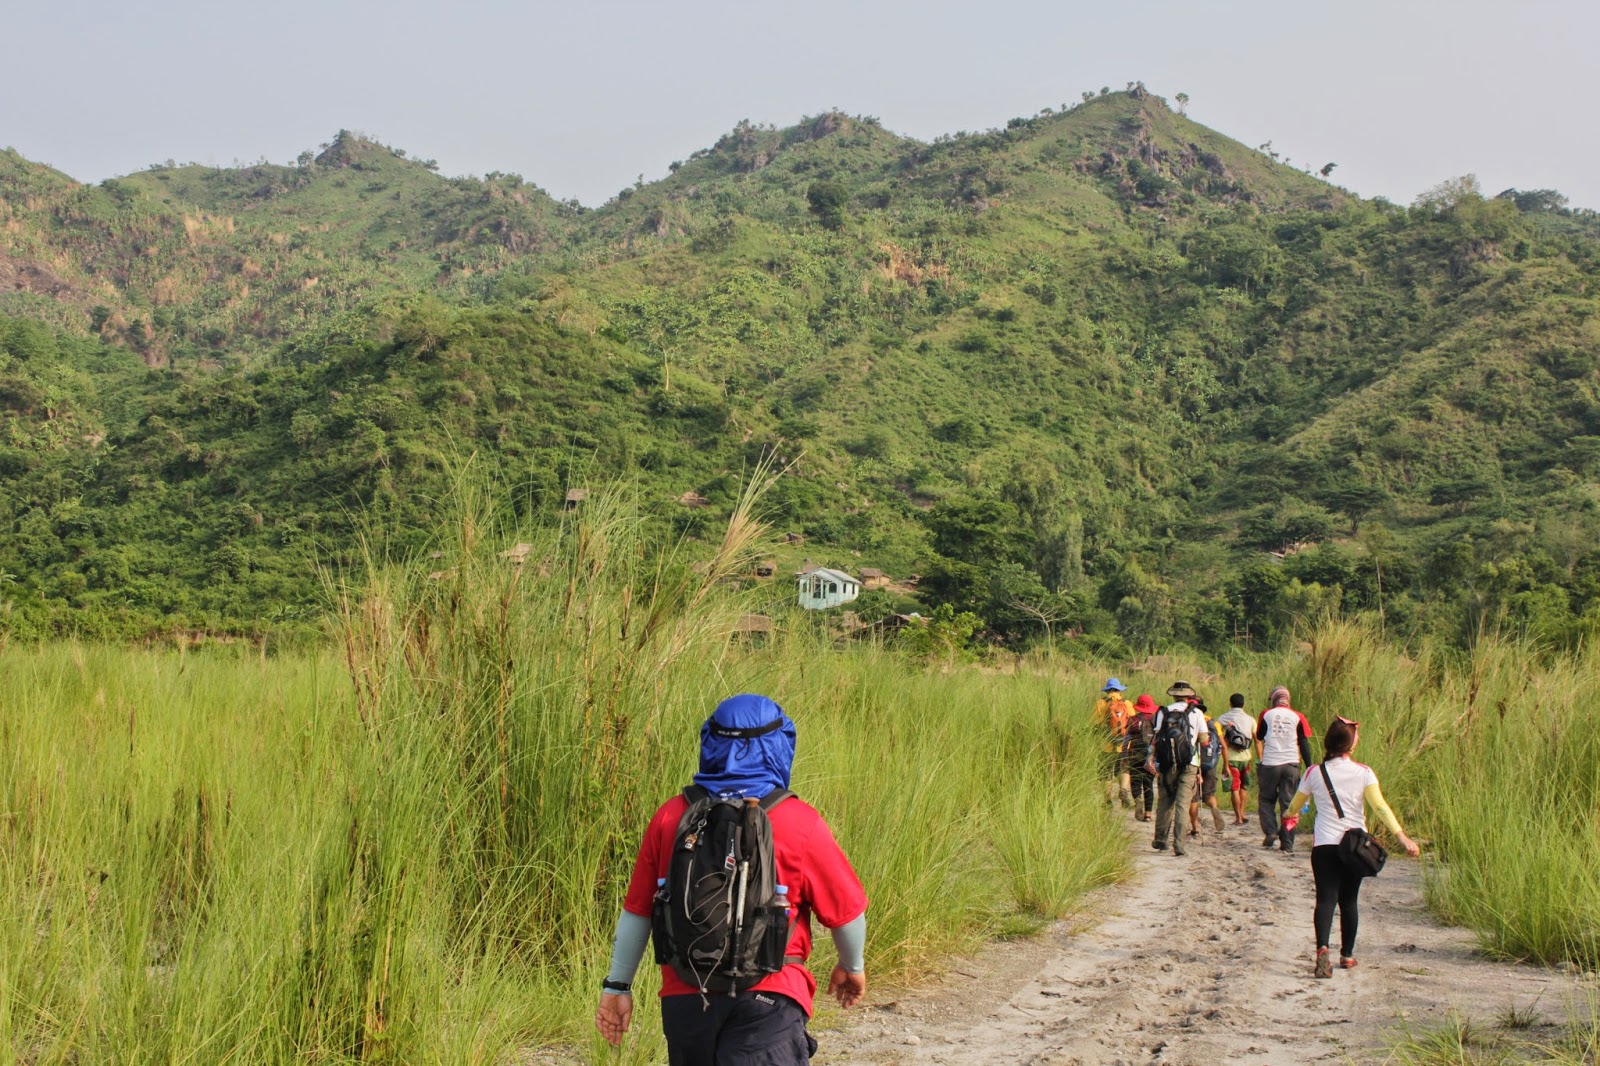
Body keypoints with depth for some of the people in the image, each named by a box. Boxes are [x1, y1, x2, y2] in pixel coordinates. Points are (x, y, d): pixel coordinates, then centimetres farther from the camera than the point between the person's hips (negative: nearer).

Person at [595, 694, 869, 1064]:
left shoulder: (670, 818, 0)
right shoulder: (799, 823, -7)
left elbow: (636, 912, 6)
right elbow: (846, 911, 2)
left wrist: (617, 986, 18)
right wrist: (852, 967, 22)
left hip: (683, 1001, 4)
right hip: (765, 1002, -4)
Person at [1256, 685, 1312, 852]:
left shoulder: (1266, 714, 1)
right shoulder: (1297, 717, 2)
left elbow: (1259, 736, 14)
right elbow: (1304, 743, 1)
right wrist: (1309, 767, 4)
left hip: (1269, 764, -1)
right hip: (1291, 764, 1)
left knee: (1266, 800, 16)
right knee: (1288, 804, 5)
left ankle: (1270, 831, -3)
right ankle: (1287, 843, 2)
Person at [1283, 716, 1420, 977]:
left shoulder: (1314, 773, 0)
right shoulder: (1363, 773, -4)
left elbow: (1295, 805, 14)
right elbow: (1380, 807, -15)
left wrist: (1288, 816, 37)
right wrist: (1401, 836, -18)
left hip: (1324, 845, 0)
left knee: (1326, 899, -5)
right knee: (1349, 901, 14)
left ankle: (1322, 948, -28)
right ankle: (1347, 955, 21)